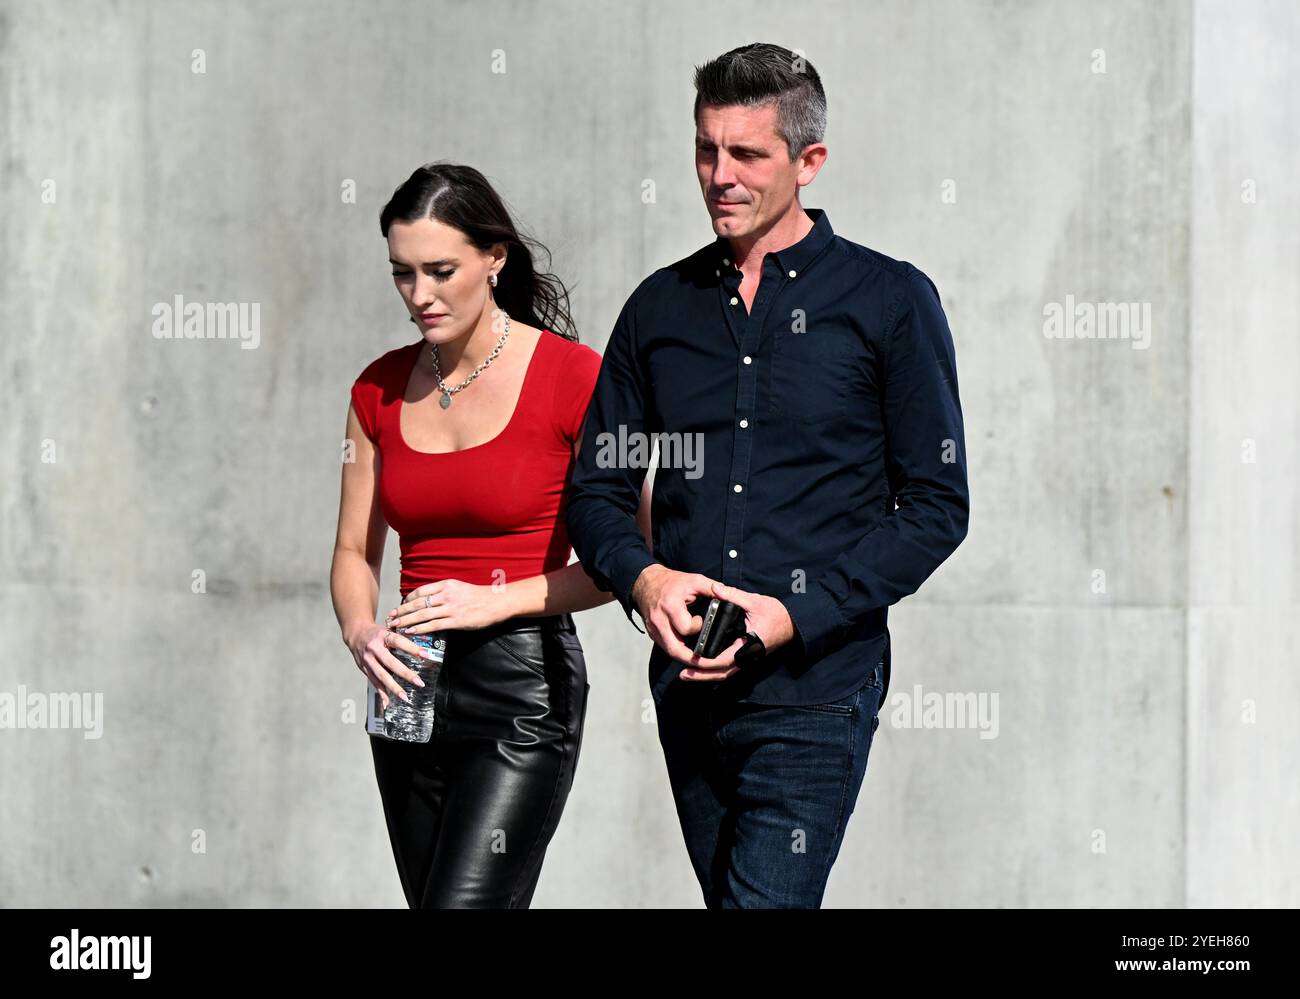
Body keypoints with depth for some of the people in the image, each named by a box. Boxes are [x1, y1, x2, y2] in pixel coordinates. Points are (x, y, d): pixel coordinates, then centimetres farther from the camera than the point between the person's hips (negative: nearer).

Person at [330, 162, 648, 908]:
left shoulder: (573, 377, -8)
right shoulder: (382, 389, 8)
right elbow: (355, 552, 13)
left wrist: (499, 600, -17)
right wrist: (361, 633, -8)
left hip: (523, 686, -6)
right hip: (411, 689, 6)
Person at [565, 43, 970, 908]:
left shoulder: (890, 301, 0)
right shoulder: (661, 308, 12)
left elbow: (936, 506, -3)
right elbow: (596, 488, 13)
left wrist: (795, 615, -14)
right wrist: (643, 578, -9)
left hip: (817, 684, -5)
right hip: (687, 684, 5)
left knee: (765, 899, -15)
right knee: (728, 894, 13)